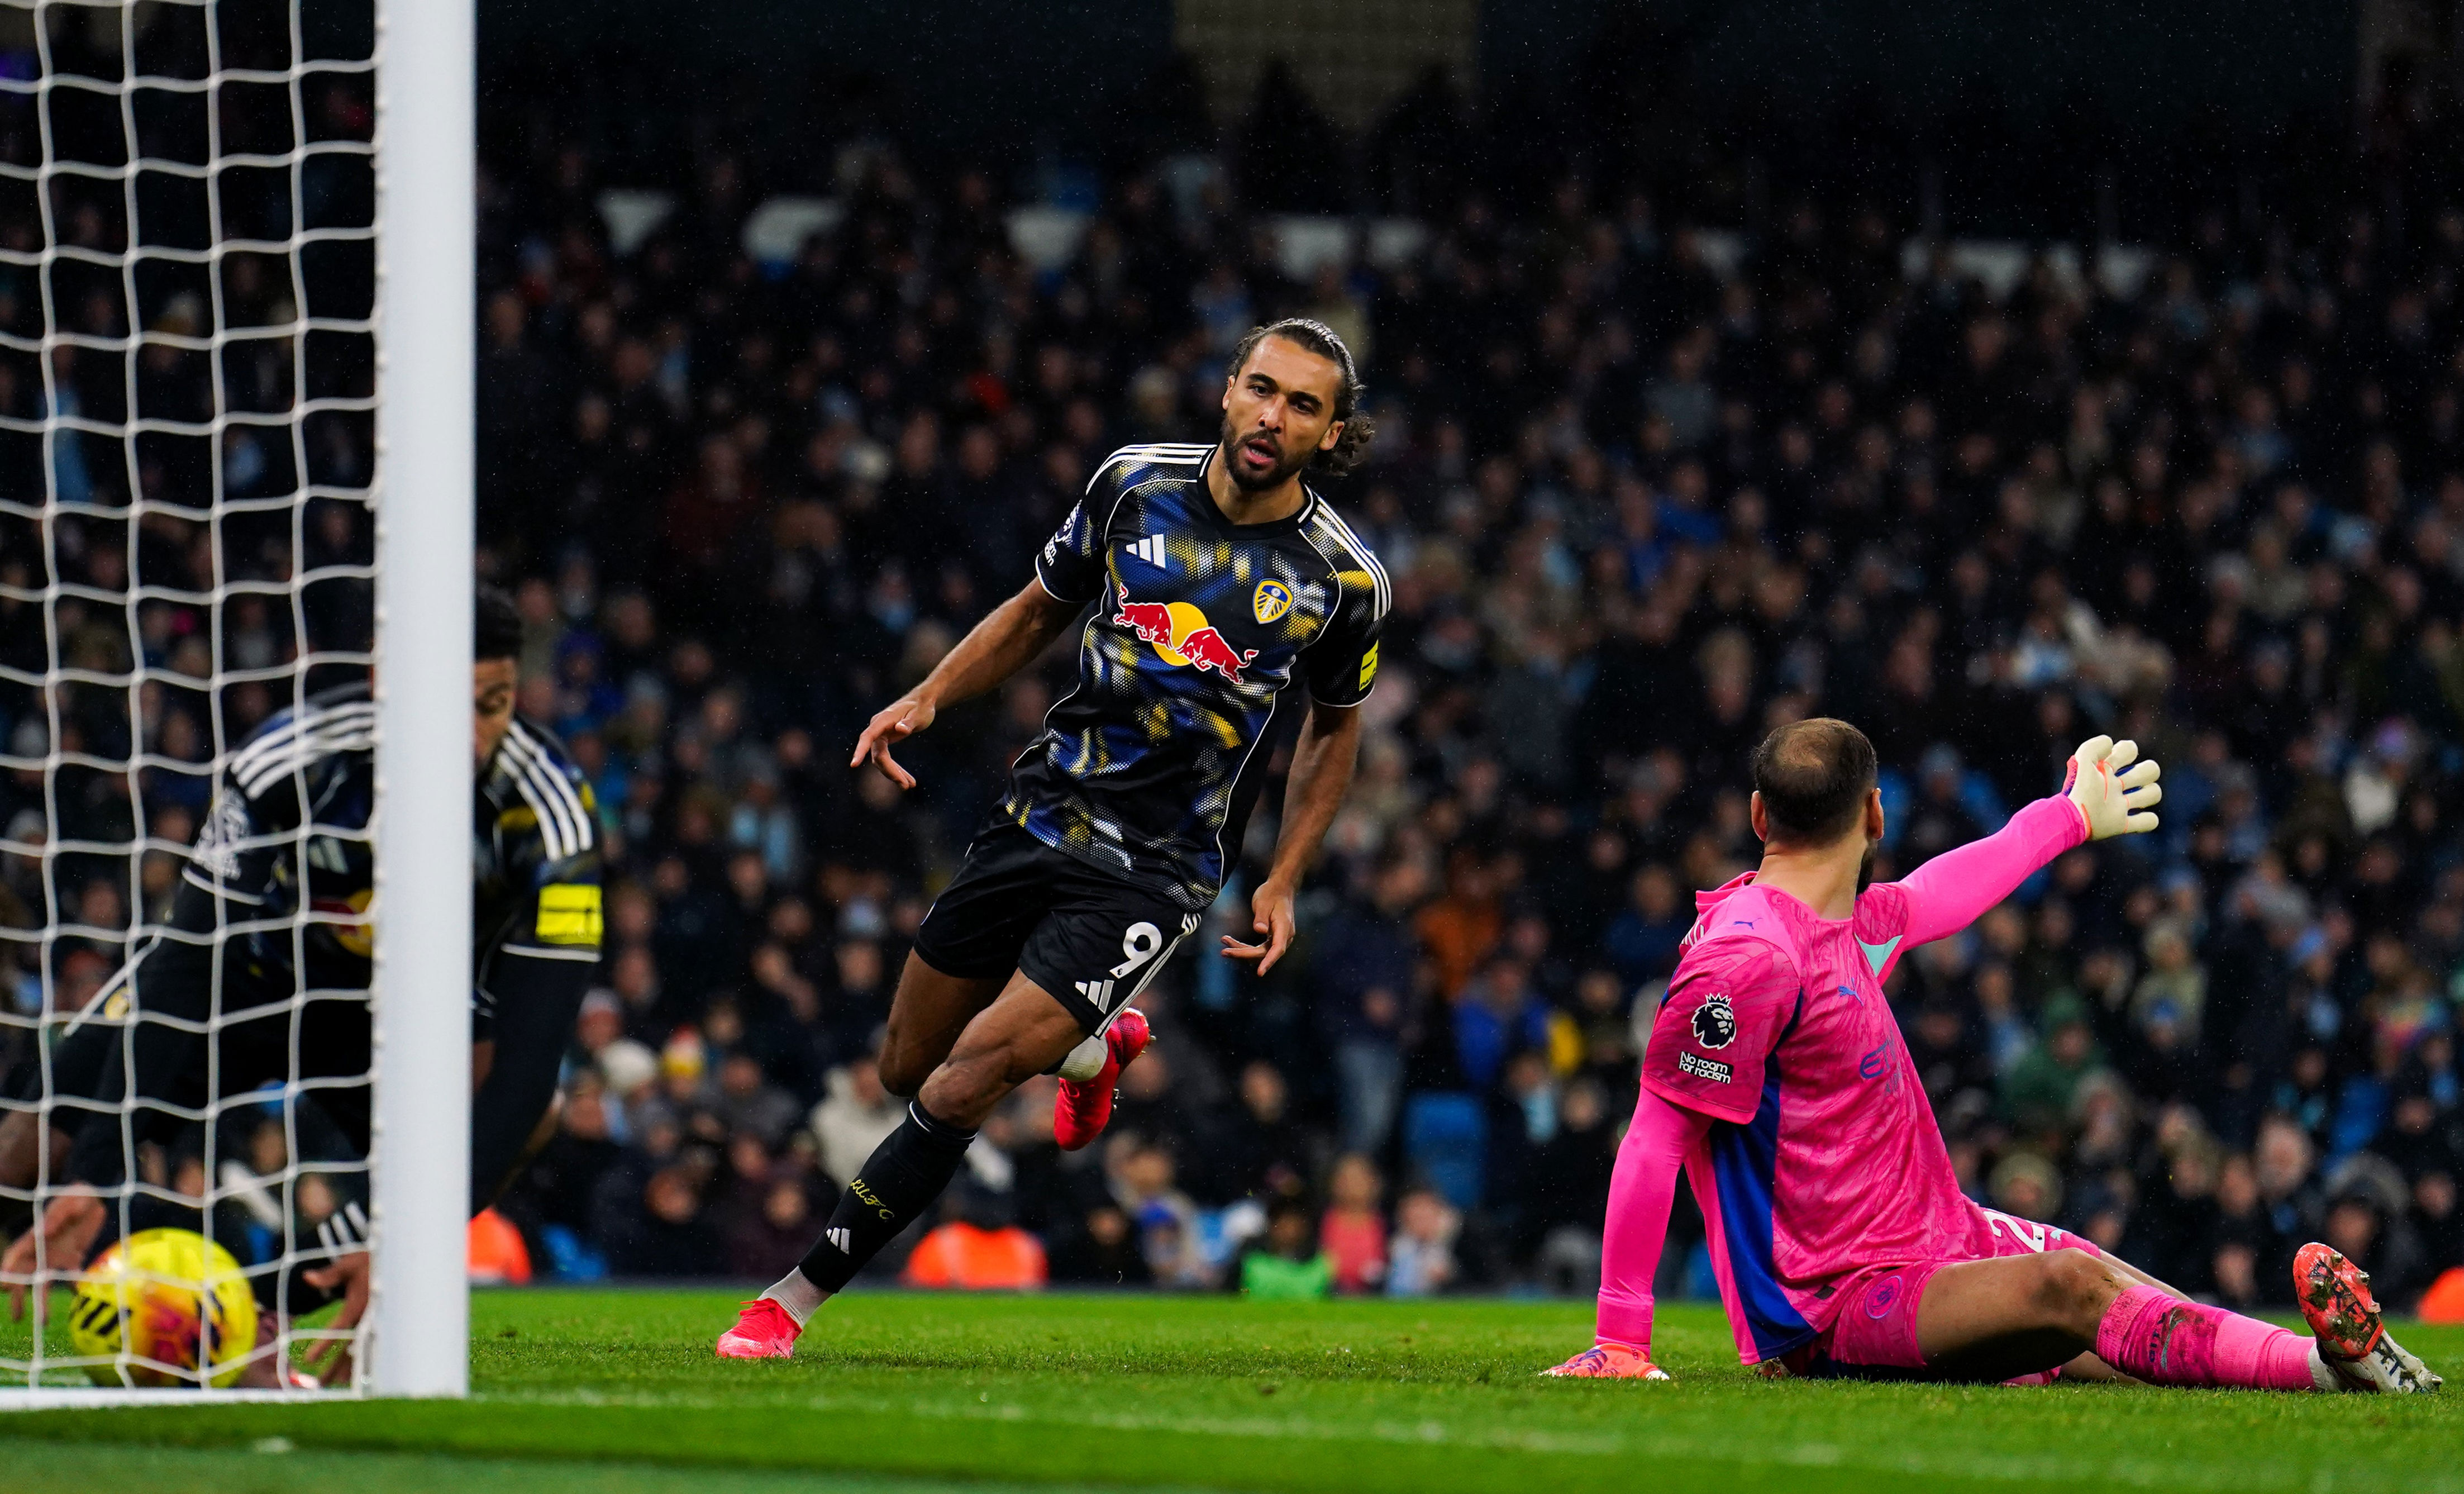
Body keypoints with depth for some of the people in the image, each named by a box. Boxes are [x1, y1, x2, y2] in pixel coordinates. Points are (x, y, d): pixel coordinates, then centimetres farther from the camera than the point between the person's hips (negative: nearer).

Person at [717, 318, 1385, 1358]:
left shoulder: (1342, 580, -7)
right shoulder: (1135, 484, -2)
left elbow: (1334, 724, 12)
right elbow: (1038, 611, 15)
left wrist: (1282, 882, 6)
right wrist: (925, 700, 1)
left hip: (1156, 873, -4)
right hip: (1041, 812, 4)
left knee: (960, 1088, -16)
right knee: (907, 1069, 14)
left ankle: (800, 1295, -5)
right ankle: (1096, 1044, 43)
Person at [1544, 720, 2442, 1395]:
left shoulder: (1851, 923, 11)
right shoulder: (1745, 960, -18)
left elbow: (1931, 899, 34)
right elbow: (1655, 1142, -18)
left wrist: (2071, 817, 50)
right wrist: (1619, 1345, -21)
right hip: (1835, 1310, -12)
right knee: (2068, 1289, -32)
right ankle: (2323, 1364, -45)